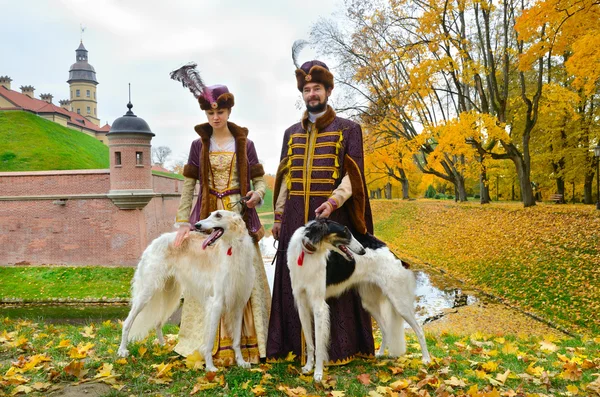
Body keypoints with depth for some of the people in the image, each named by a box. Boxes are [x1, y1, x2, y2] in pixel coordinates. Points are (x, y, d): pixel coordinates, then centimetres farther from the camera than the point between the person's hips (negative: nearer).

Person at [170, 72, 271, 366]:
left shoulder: (244, 144, 7)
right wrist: (183, 223, 0)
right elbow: (188, 186, 6)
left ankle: (248, 344, 7)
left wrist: (257, 194, -15)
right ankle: (216, 346, 4)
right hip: (208, 218, 0)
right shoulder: (199, 145, 8)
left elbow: (260, 180, 8)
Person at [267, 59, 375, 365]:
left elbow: (353, 174, -5)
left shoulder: (348, 129, 3)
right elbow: (285, 178, 15)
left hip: (331, 216, -4)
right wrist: (278, 216, 9)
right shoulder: (292, 133, 16)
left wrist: (334, 201, -22)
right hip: (296, 218, 4)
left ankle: (337, 346, 12)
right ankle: (296, 345, 18)